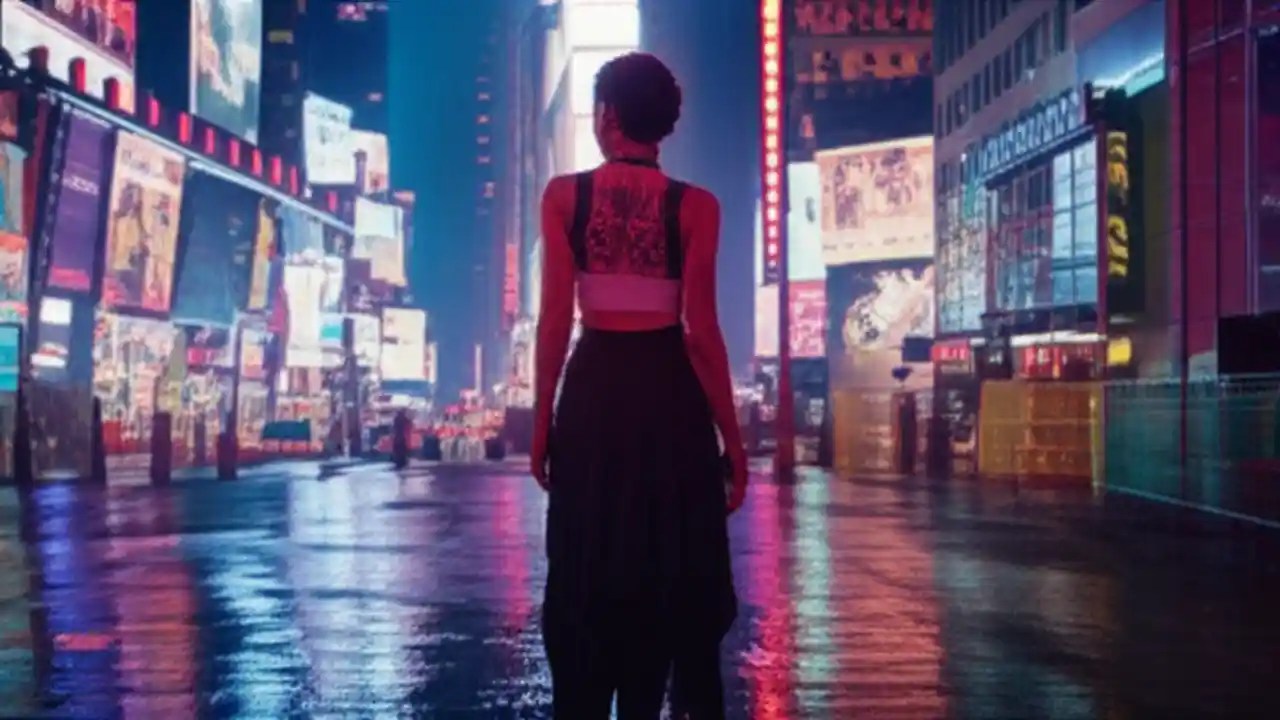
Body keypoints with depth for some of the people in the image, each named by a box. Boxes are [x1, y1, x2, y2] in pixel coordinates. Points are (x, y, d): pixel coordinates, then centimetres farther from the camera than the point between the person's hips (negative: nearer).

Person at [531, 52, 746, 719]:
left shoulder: (563, 196, -2)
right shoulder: (693, 206, -5)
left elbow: (554, 319, -5)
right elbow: (701, 329, -8)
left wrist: (542, 419, 3)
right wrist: (731, 436, -2)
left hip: (594, 392, 1)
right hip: (669, 393, -1)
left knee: (588, 575, 10)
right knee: (677, 575, 11)